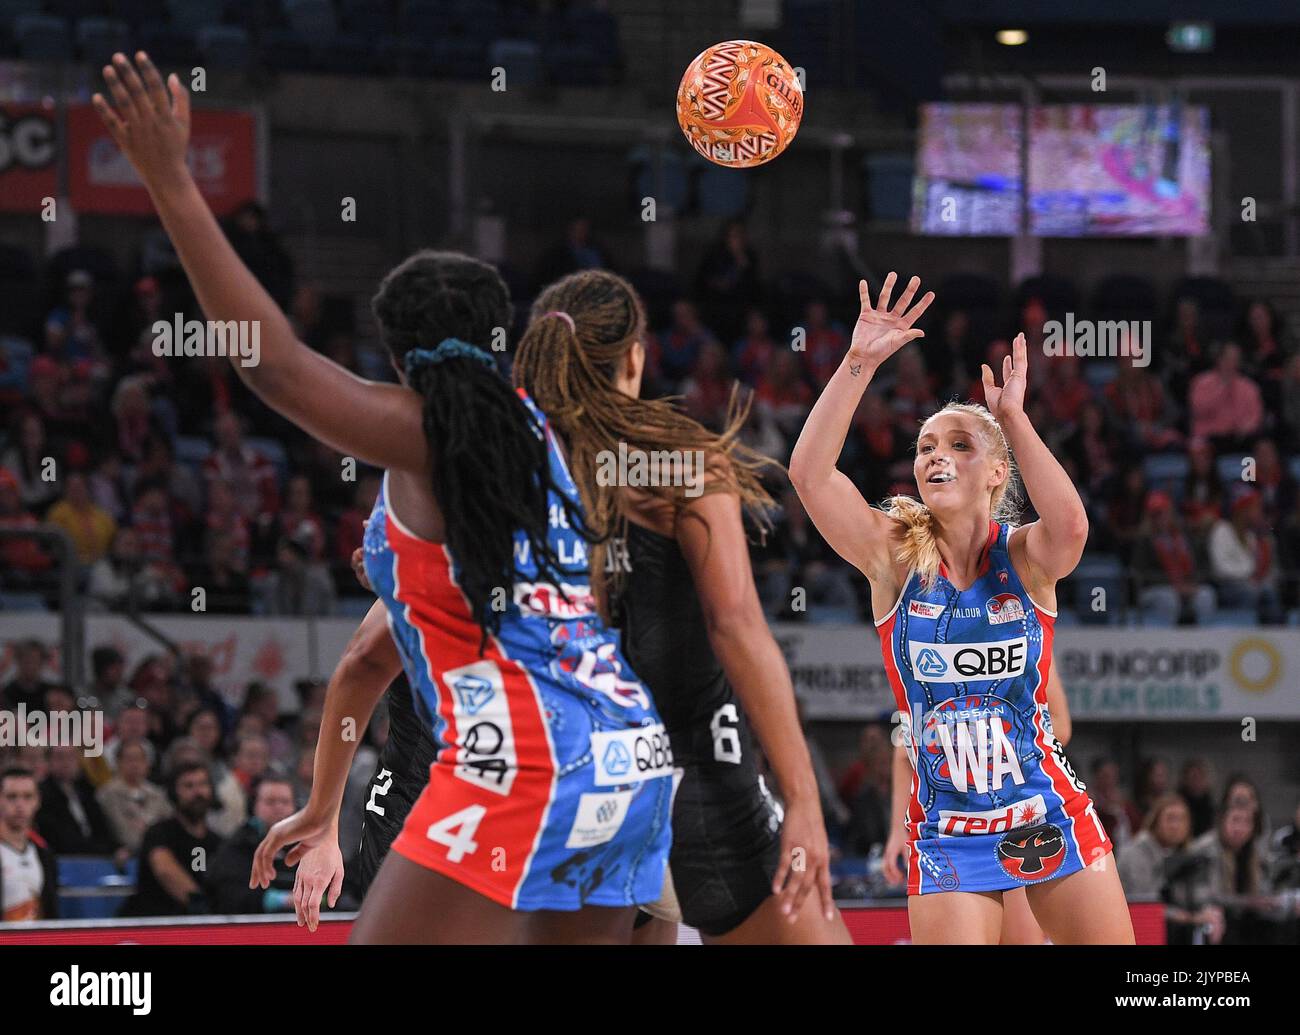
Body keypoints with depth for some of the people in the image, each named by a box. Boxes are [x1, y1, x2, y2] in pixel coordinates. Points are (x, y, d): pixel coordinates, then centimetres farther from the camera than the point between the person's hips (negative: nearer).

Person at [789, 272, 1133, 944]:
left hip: (1051, 817, 0)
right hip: (946, 832, 0)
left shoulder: (1024, 556, -3)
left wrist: (1012, 417, -21)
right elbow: (808, 473, -16)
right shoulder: (895, 557, -2)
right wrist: (860, 363, -21)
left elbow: (1070, 527, -28)